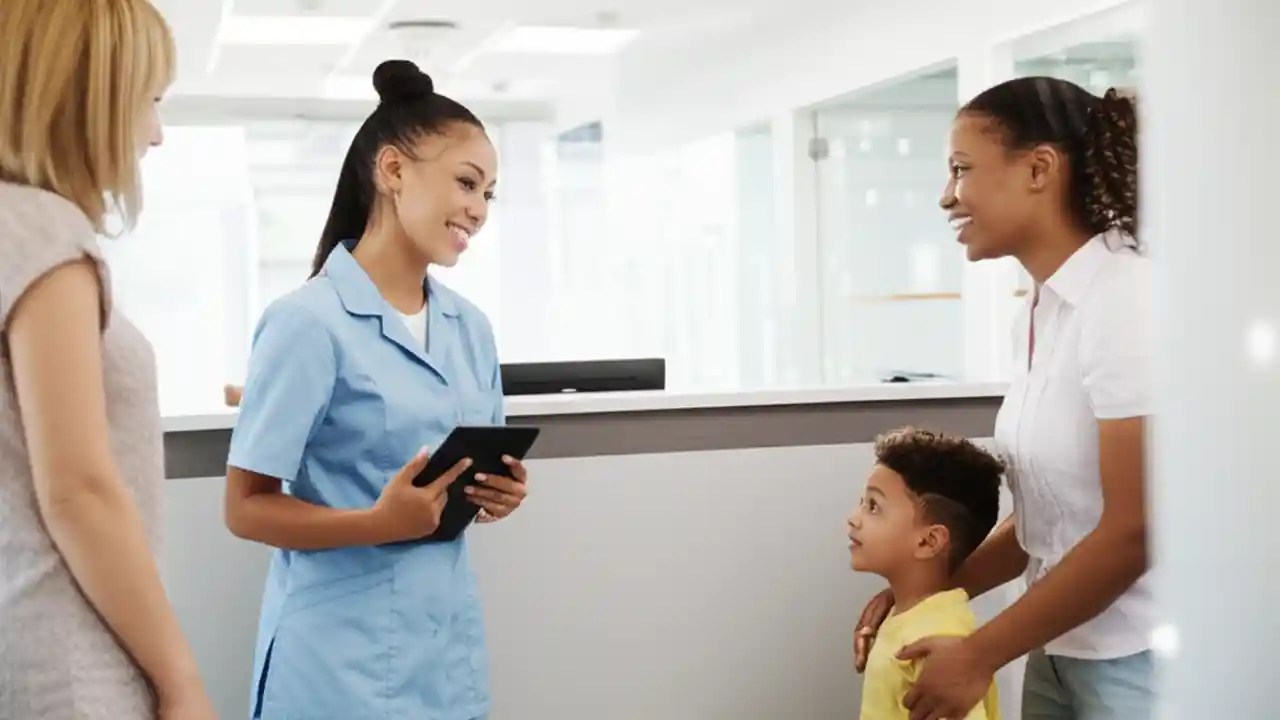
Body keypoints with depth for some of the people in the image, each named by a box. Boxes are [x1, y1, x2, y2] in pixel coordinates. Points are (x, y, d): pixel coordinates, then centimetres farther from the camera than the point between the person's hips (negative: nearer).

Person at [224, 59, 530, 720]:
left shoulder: (471, 328, 6)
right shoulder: (308, 322, -14)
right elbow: (246, 507, -12)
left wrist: (496, 495, -5)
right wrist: (381, 523, -25)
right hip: (343, 657, -6)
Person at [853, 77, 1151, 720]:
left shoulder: (1126, 299, -17)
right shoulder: (1035, 315, 5)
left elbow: (1135, 530, -20)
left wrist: (980, 654, -15)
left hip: (1135, 662, -7)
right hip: (1056, 650, 7)